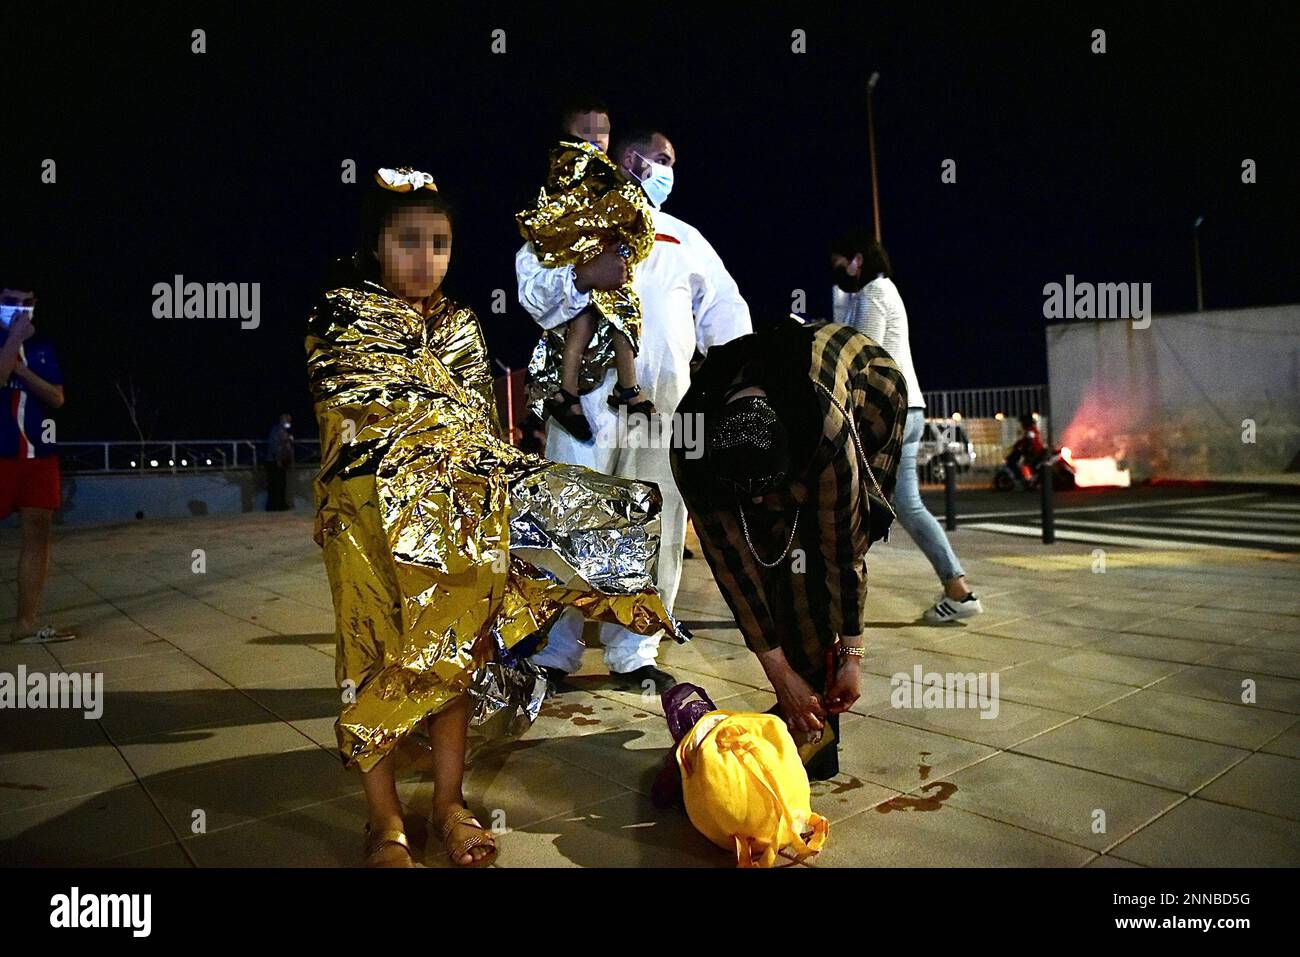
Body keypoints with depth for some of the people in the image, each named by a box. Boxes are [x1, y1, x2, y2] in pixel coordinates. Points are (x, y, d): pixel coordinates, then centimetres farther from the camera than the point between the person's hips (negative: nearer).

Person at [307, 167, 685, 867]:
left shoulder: (460, 325, 11)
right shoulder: (341, 317, -3)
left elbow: (480, 428, 12)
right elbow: (373, 415, -12)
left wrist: (497, 501, 2)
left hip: (462, 518, 4)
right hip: (374, 521, -4)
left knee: (455, 654, 8)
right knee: (381, 663, 2)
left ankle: (448, 805, 23)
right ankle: (385, 823, 17)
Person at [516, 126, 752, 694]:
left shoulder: (685, 239, 24)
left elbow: (723, 309, 21)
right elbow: (532, 283, -2)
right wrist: (584, 277, -20)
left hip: (666, 406, 4)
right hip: (589, 400, -4)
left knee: (656, 535, 4)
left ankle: (633, 653, 15)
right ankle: (552, 655, 6)